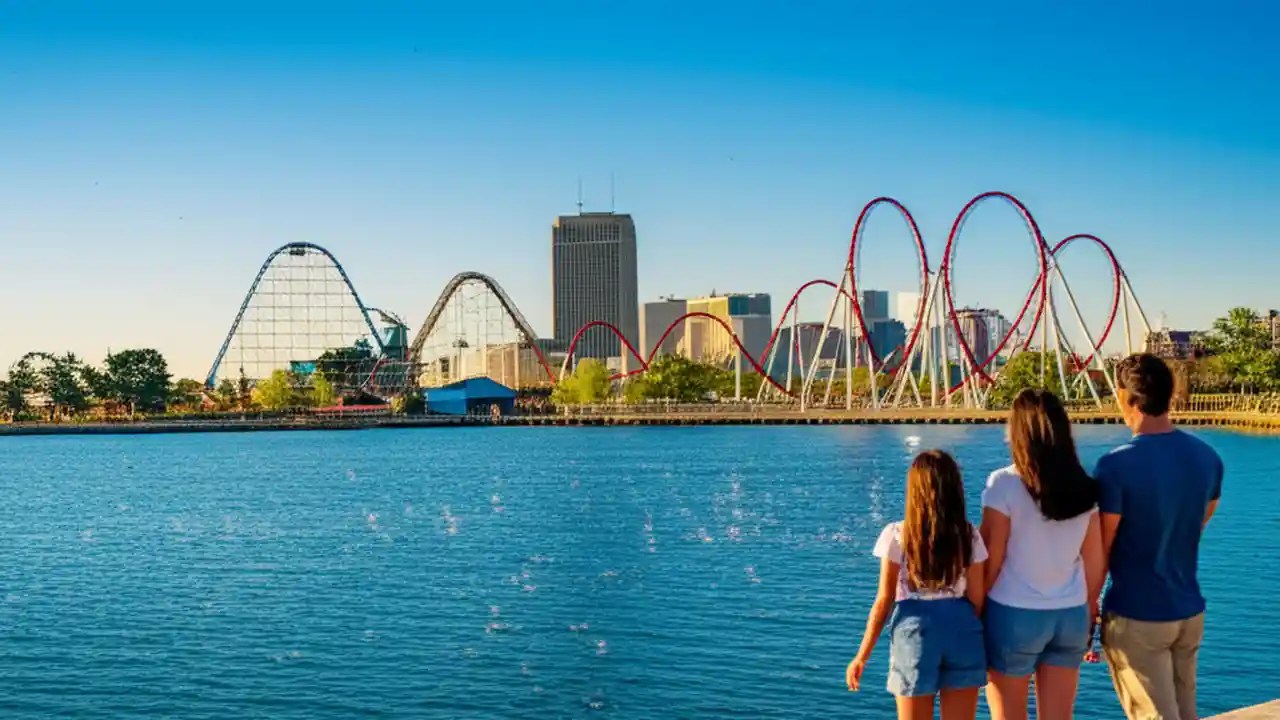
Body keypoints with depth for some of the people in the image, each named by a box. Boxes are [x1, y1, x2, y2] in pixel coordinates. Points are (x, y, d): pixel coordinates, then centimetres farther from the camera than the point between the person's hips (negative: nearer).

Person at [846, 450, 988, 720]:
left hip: (915, 632, -2)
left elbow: (884, 601, -5)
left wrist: (861, 657, 2)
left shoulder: (897, 535, -5)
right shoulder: (969, 536, 0)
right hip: (962, 631, 2)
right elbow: (976, 599, 2)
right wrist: (976, 644, 17)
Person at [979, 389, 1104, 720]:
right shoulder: (1085, 488, 1)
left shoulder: (1004, 484, -12)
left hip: (1014, 615, -4)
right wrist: (1089, 615, 18)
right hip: (1070, 617, 4)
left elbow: (991, 561, -12)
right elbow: (1095, 563, 6)